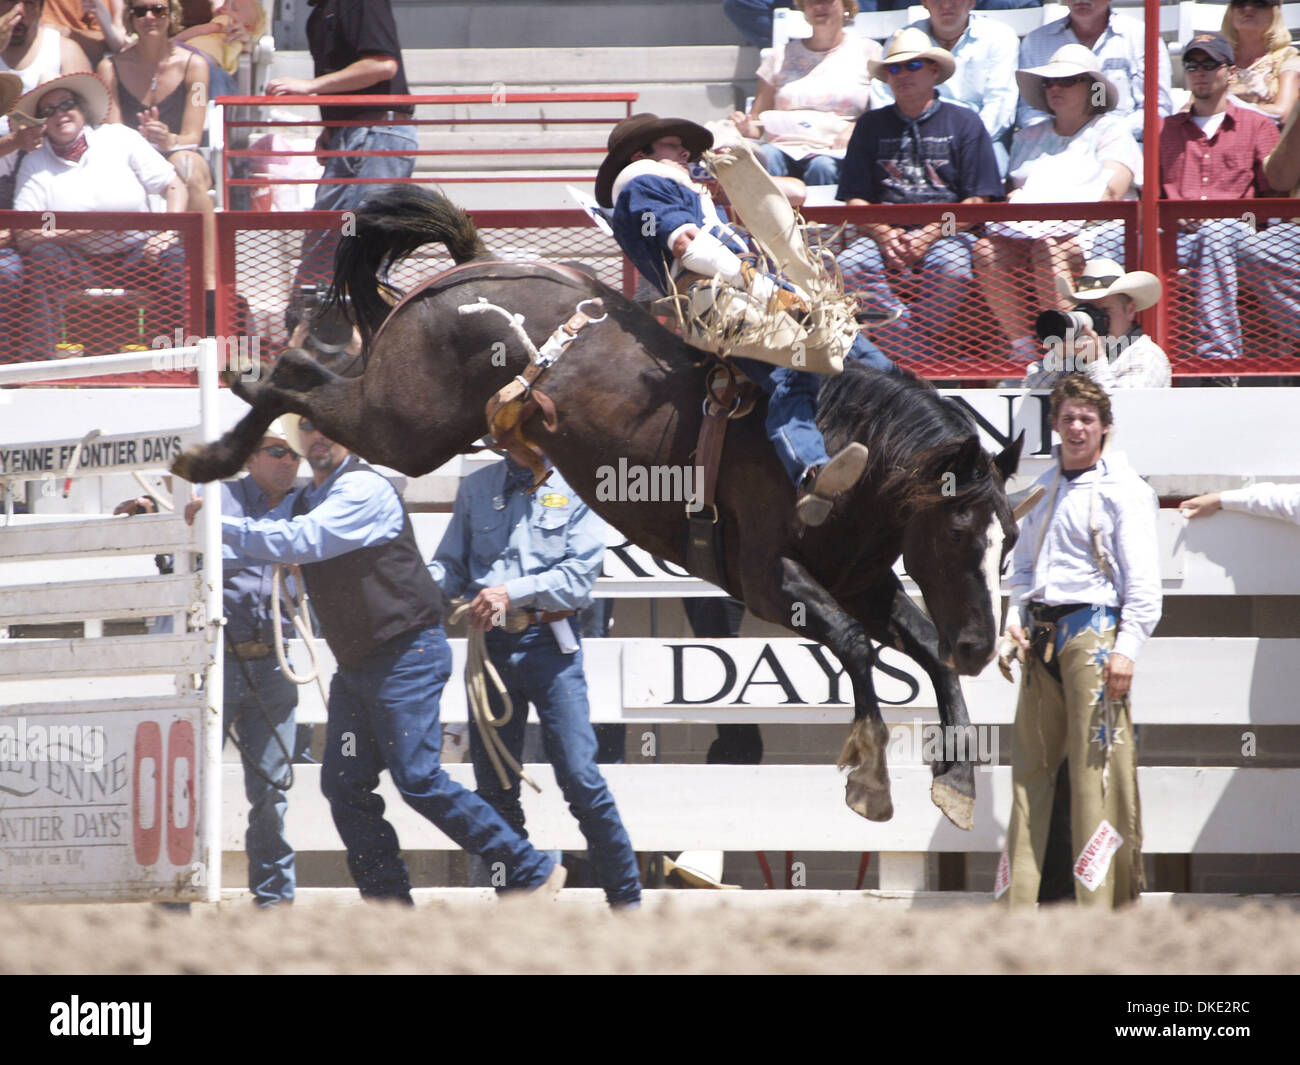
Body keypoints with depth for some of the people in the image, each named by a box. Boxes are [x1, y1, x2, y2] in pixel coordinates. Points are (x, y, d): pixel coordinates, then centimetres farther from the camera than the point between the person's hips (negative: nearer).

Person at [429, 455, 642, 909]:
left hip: (547, 640, -4)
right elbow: (450, 564, 13)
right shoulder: (476, 488, 14)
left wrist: (513, 592, -16)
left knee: (580, 778, -10)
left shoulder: (574, 488, 2)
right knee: (494, 786, 5)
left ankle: (626, 901, -2)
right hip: (490, 646, 4)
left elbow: (580, 574, -6)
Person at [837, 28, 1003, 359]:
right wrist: (885, 235, -8)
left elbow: (978, 202, 4)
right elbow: (855, 200, 13)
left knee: (951, 267, -37)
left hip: (945, 231, -2)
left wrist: (929, 235, -12)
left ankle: (919, 354, -28)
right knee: (850, 266, -30)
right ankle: (905, 347, -30)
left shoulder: (963, 122, 11)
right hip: (885, 230, 2)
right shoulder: (872, 126, 19)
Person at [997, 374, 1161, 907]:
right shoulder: (1043, 488, 18)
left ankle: (1099, 900, -10)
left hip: (1093, 630, -7)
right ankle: (1017, 901, 8)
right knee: (1030, 764, 6)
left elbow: (1143, 580, -7)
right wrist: (1015, 624, 10)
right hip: (1042, 637, 7)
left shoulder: (1122, 489, -1)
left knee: (1095, 766, -10)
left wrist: (1127, 648, -16)